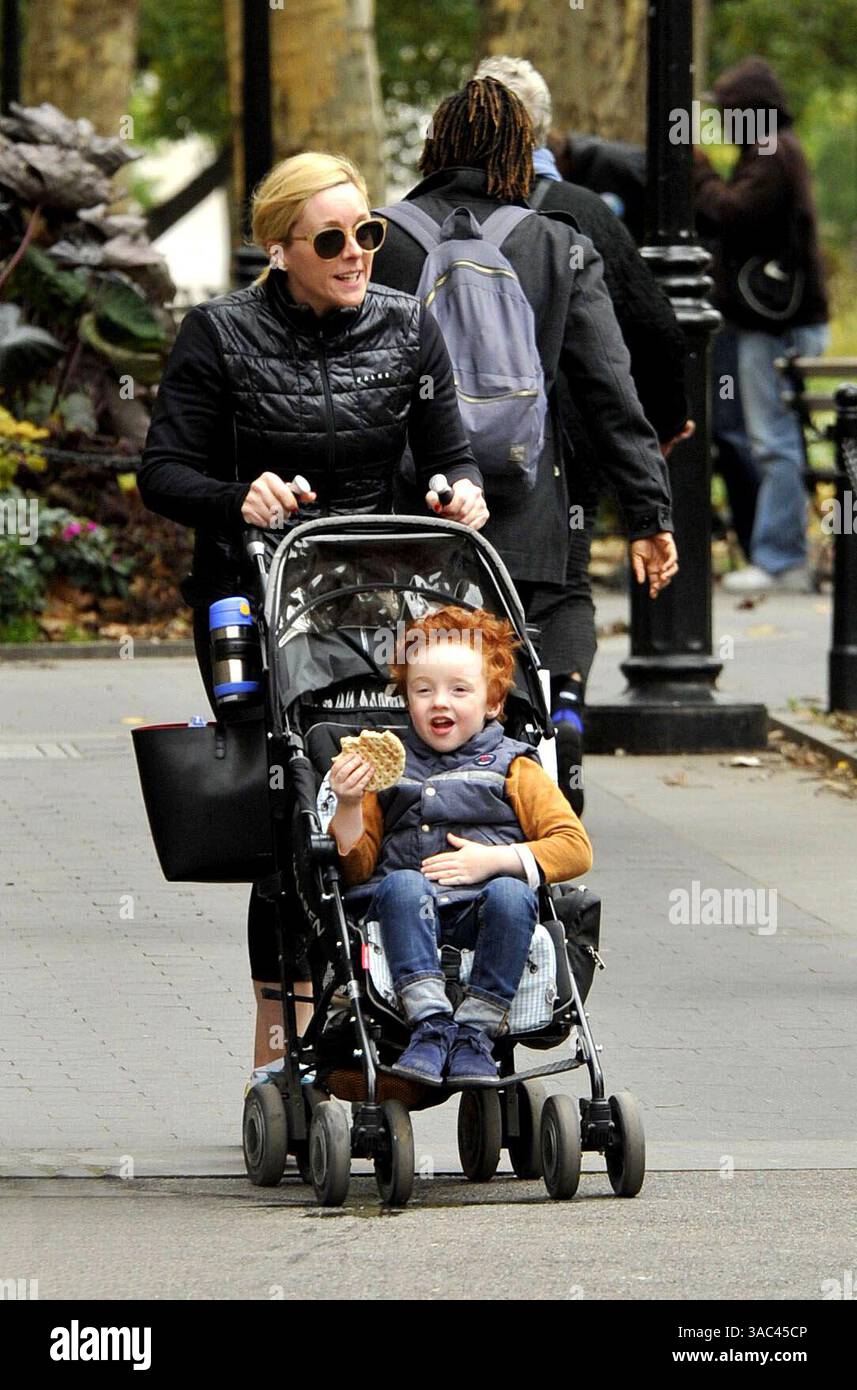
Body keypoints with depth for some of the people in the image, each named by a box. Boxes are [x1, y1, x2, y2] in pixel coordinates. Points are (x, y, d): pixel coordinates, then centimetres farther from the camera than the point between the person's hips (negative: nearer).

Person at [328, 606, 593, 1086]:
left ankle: (476, 1030, -33)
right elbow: (356, 868, 17)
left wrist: (493, 860, -8)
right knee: (402, 884, -33)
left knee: (510, 895, -35)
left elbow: (575, 848, 5)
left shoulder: (513, 770, 14)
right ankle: (431, 1023, -42)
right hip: (412, 913, 1)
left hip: (482, 916, -1)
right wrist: (348, 806, -2)